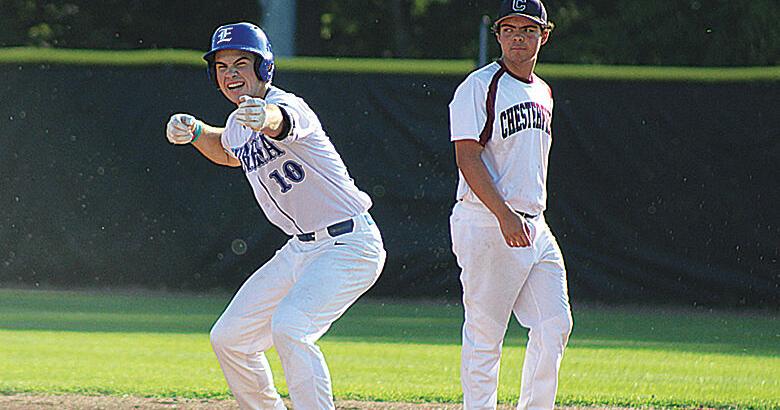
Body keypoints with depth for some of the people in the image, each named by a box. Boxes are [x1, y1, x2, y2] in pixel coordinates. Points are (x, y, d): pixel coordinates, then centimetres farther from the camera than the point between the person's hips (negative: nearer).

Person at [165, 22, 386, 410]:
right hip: (300, 249, 10)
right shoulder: (238, 124, 7)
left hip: (349, 245, -10)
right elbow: (228, 151, 32)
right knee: (228, 338, 10)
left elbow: (282, 121, -47)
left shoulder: (289, 105, -21)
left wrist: (266, 119, -72)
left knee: (289, 327, -30)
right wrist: (195, 131, 11)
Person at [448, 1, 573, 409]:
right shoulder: (479, 87, -7)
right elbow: (467, 158, -16)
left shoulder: (543, 93, 17)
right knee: (485, 333, -5)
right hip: (486, 227, -8)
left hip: (534, 228, 8)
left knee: (555, 326, 2)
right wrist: (505, 215, -25)